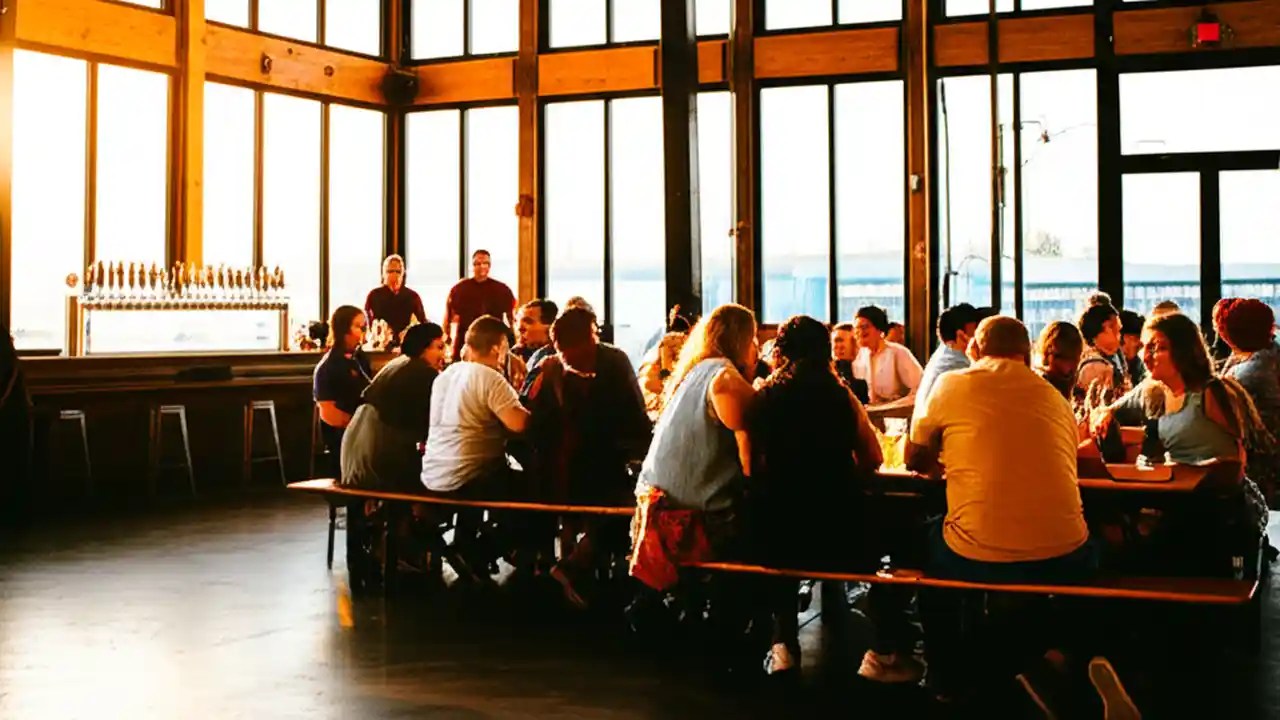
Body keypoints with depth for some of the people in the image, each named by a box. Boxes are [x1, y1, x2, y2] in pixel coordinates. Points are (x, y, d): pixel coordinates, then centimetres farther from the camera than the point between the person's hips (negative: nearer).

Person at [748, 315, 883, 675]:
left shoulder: (763, 398, -4)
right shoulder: (841, 395, -3)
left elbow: (755, 467, 2)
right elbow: (872, 460, 2)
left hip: (777, 537, 0)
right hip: (837, 536, 0)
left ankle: (784, 641, 23)